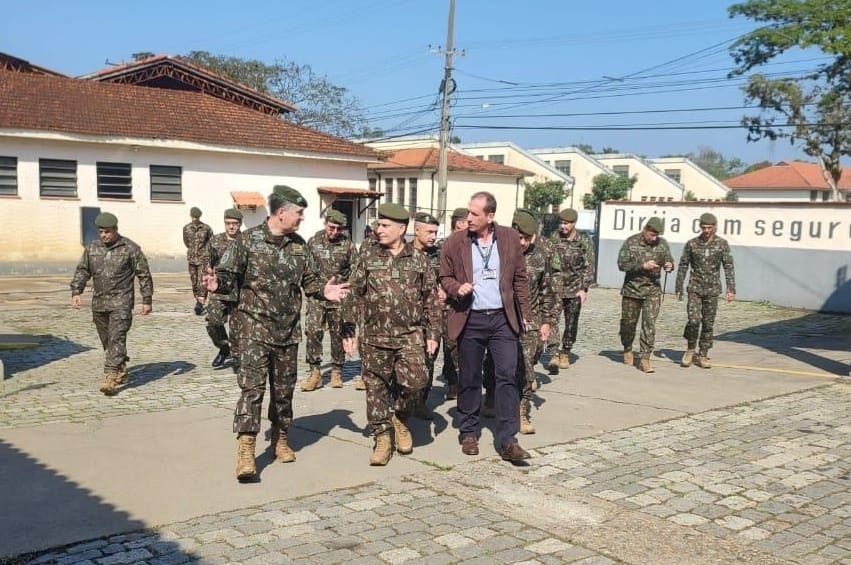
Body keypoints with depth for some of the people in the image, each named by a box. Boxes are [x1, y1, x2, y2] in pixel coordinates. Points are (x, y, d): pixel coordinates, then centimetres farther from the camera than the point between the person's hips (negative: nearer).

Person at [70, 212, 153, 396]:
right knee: (106, 341, 13)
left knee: (117, 339, -15)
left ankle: (110, 378, -20)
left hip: (121, 303, -5)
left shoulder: (130, 248, -4)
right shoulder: (91, 248, 9)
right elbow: (82, 271, 14)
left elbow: (144, 275, -1)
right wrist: (76, 291, -2)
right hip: (99, 303, 6)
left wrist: (147, 300, -4)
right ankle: (121, 372, 29)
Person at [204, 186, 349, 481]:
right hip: (256, 329, -5)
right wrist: (217, 283, -30)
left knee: (284, 388, 14)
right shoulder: (247, 241, -7)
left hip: (289, 332, 5)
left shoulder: (299, 245, 8)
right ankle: (245, 450, -10)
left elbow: (309, 280, 13)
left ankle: (280, 439, 31)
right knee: (252, 386, -12)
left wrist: (324, 290, -8)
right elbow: (229, 275, -7)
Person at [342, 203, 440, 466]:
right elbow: (353, 294, 4)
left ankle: (399, 417, 18)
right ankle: (382, 437, 19)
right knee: (376, 387, 4)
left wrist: (432, 333, 4)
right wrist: (348, 330, -1)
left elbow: (431, 299, 8)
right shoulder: (368, 257, 3)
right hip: (375, 336, 1)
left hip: (410, 335, 0)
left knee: (415, 381, -12)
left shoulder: (419, 259, 5)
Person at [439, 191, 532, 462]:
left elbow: (520, 278, 9)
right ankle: (469, 433, 22)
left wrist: (524, 314, 6)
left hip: (503, 319, 1)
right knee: (469, 380, 7)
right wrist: (456, 288, -14)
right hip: (469, 320, 0)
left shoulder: (510, 238, 3)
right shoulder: (454, 242, -1)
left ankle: (508, 440, -3)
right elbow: (445, 277, 9)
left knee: (507, 376, -6)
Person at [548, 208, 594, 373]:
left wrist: (584, 288, -8)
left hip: (574, 290, 1)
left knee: (571, 324, 9)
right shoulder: (553, 240, 2)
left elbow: (589, 267, 1)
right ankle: (553, 355, -15)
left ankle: (565, 353, 24)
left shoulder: (584, 242, 1)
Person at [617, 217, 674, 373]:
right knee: (628, 322, 11)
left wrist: (669, 266, -13)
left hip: (652, 291, 1)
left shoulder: (662, 244, 2)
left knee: (649, 323, -9)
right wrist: (643, 265, -21)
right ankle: (627, 350, 35)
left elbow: (669, 261, 12)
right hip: (631, 289, -1)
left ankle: (645, 358, -7)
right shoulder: (631, 242, -6)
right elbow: (621, 264, -11)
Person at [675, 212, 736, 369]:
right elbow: (683, 266, 5)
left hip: (712, 290, 1)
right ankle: (690, 349, 8)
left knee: (708, 324, 5)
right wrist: (679, 288, 5)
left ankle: (703, 356, 17)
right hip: (695, 288, -1)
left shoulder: (722, 244, -1)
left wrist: (731, 289, -10)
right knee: (694, 320, -14)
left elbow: (728, 267, -3)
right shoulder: (691, 244, -2)